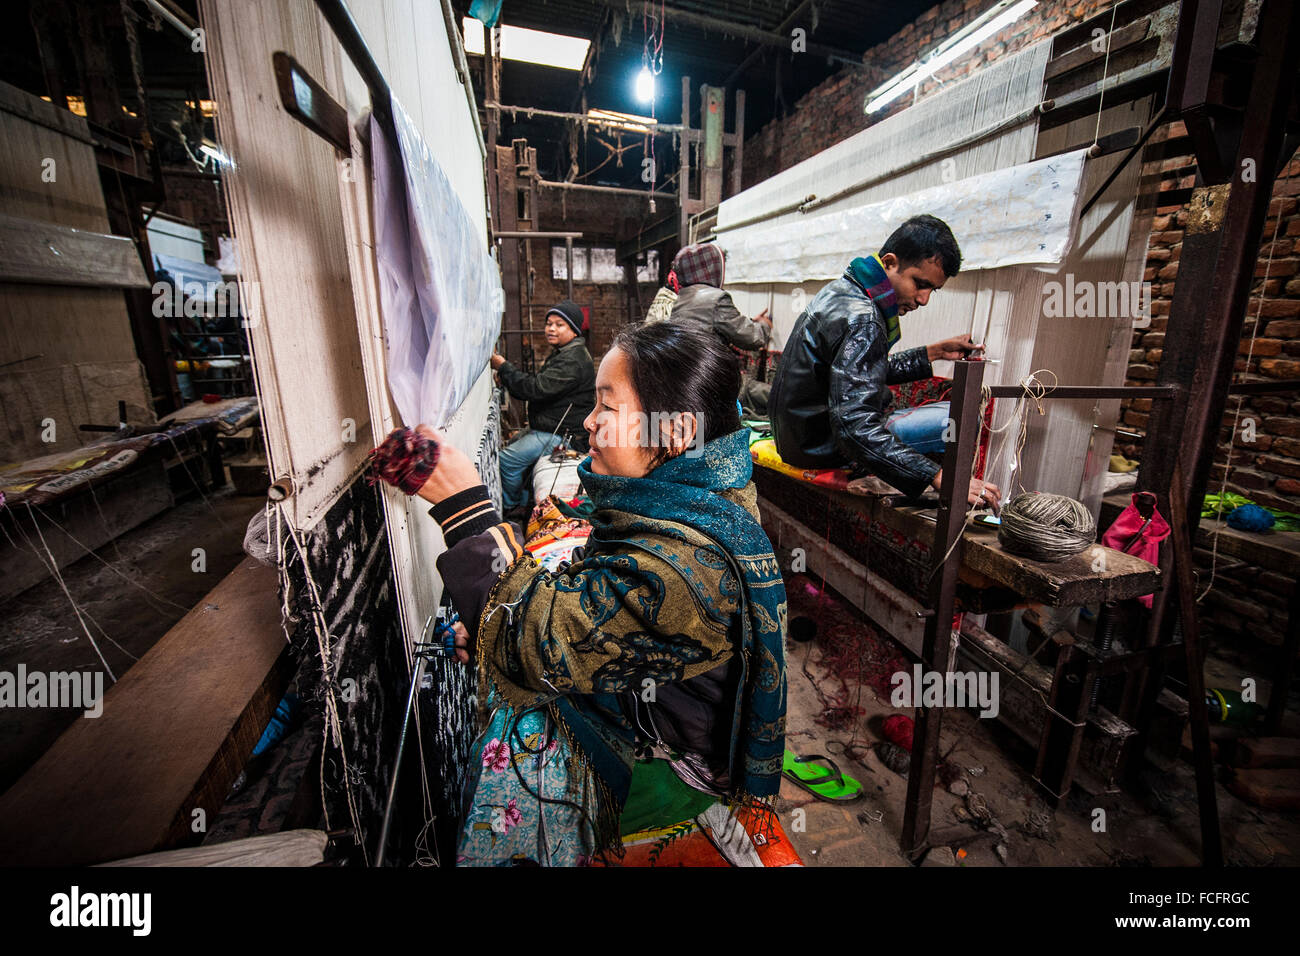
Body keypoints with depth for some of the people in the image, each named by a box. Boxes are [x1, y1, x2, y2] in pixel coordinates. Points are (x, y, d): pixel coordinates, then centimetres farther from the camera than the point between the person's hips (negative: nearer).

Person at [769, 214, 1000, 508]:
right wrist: (939, 478, -37)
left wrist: (935, 352, 14)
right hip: (821, 447, -10)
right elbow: (853, 425, -35)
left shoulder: (843, 291, 7)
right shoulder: (861, 320, -24)